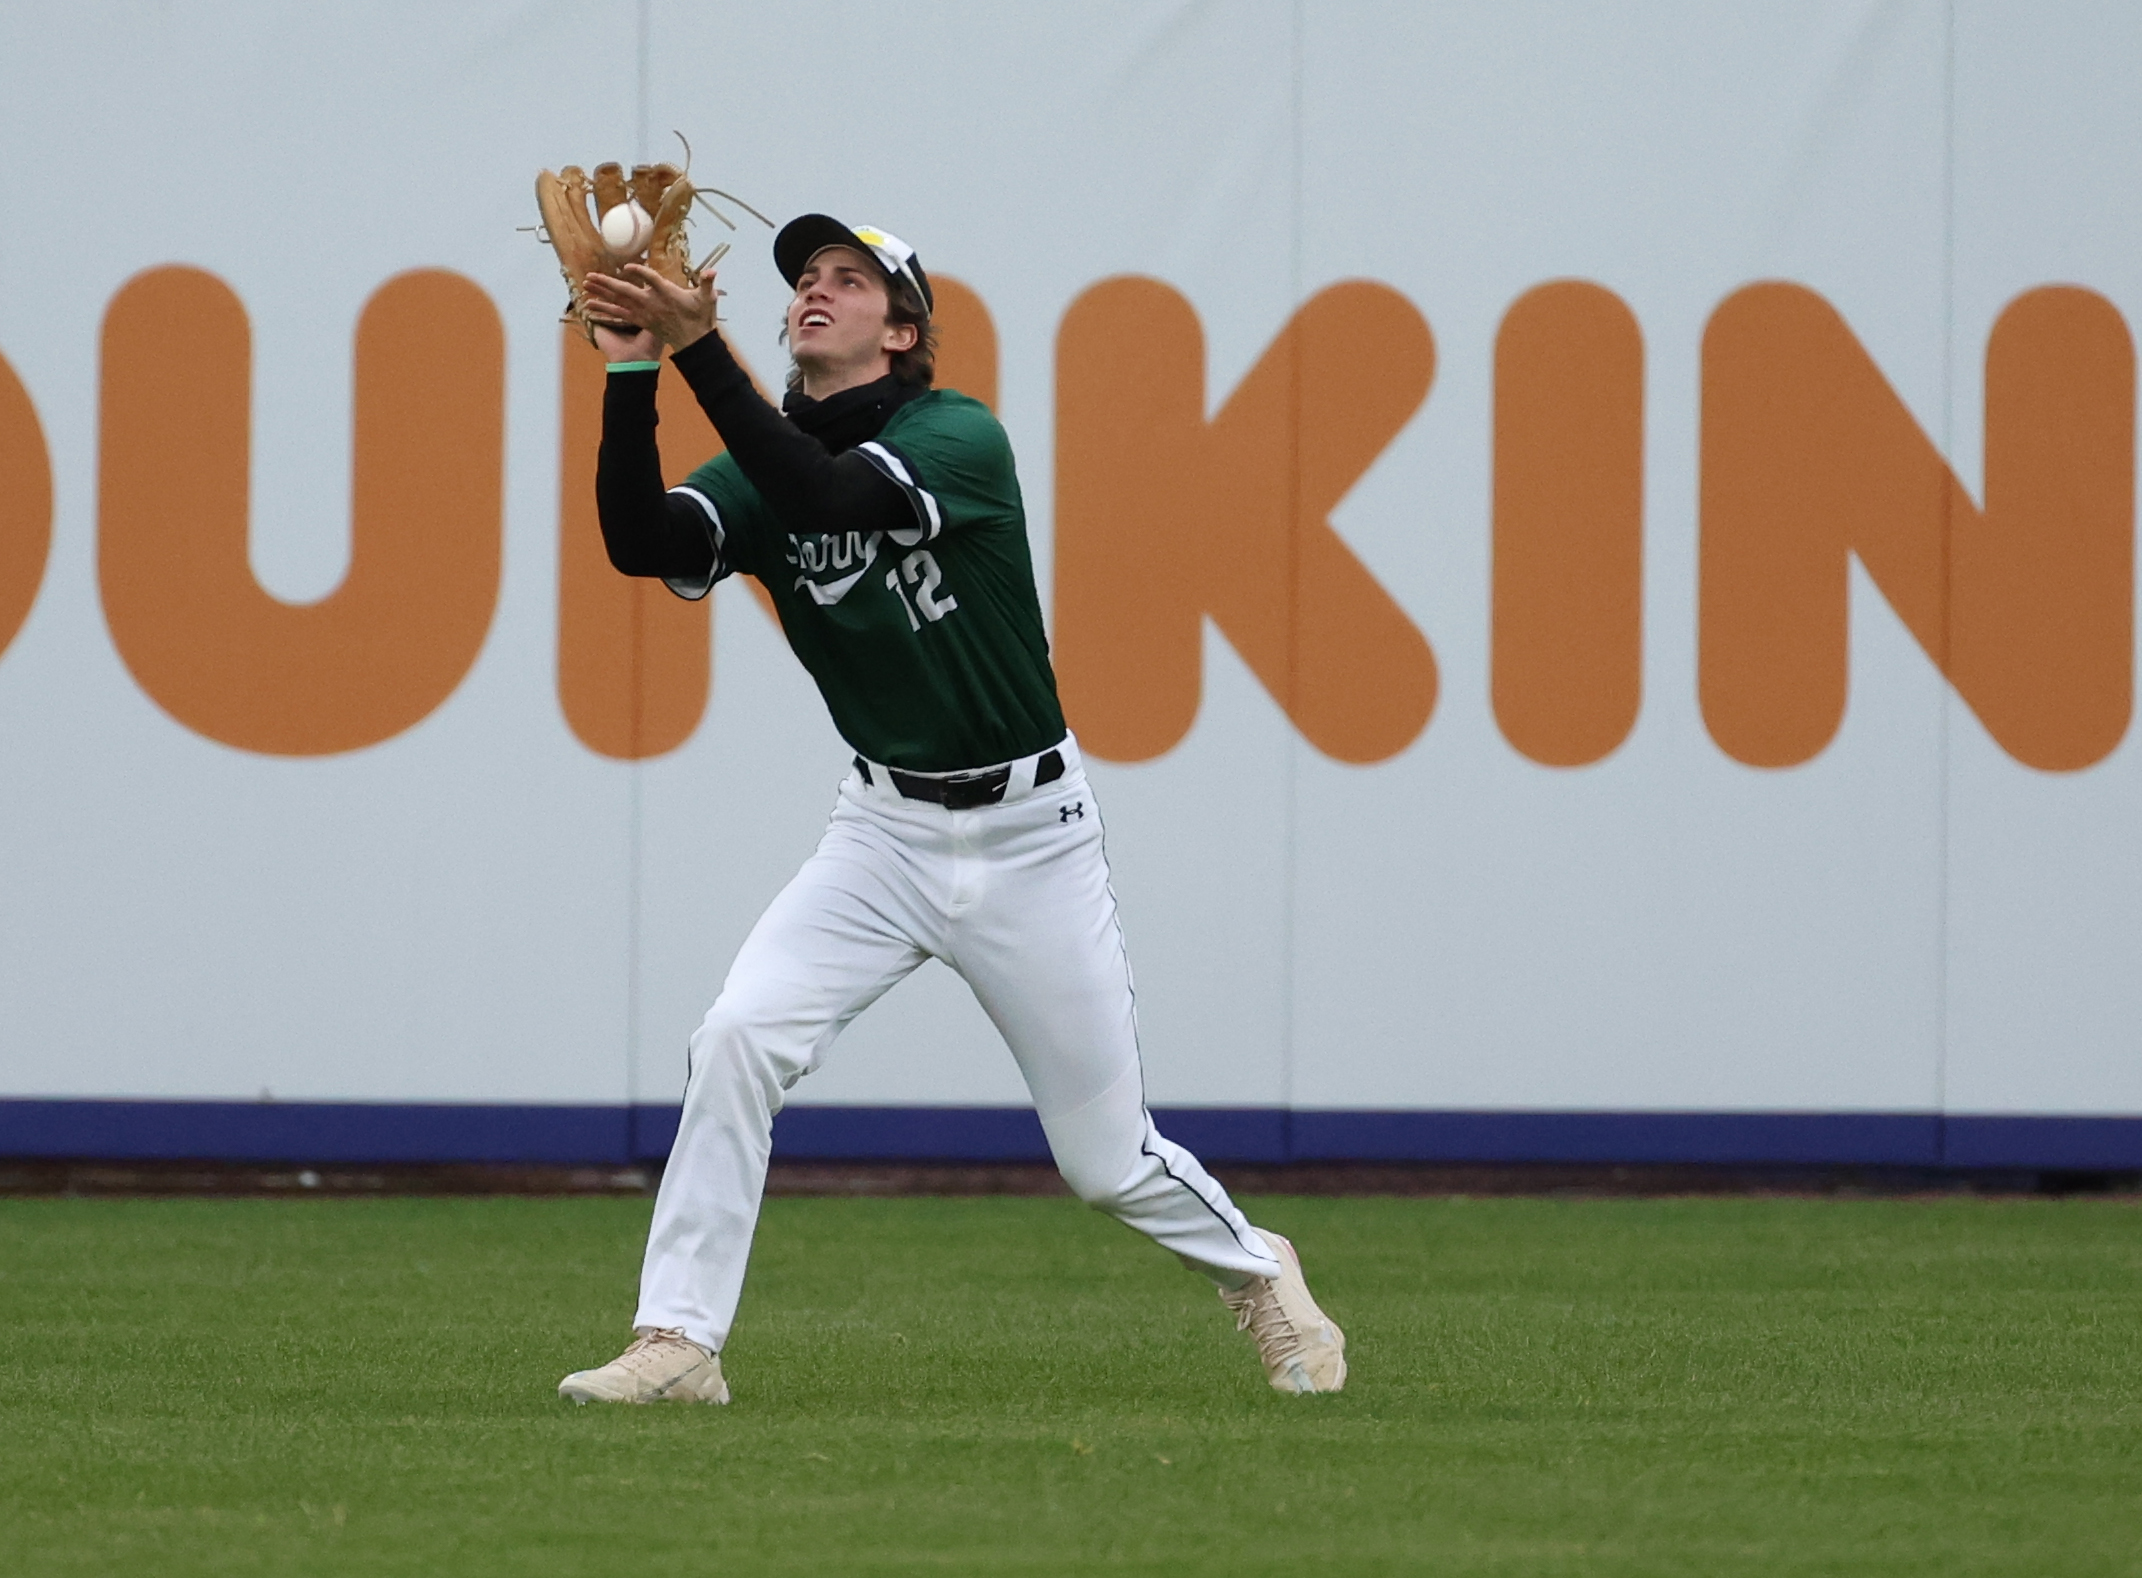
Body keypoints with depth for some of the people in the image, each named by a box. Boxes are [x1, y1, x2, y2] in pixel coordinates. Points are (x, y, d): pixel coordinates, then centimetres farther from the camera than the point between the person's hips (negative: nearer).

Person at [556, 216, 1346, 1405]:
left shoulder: (960, 437, -16)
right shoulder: (767, 468, 0)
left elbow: (824, 492, -34)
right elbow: (641, 541, -18)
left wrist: (699, 348, -40)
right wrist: (633, 372, -30)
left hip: (1028, 836, -4)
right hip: (886, 828, 4)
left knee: (1106, 1160, 5)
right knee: (737, 1036, -20)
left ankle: (1253, 1270, 35)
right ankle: (677, 1343, -14)